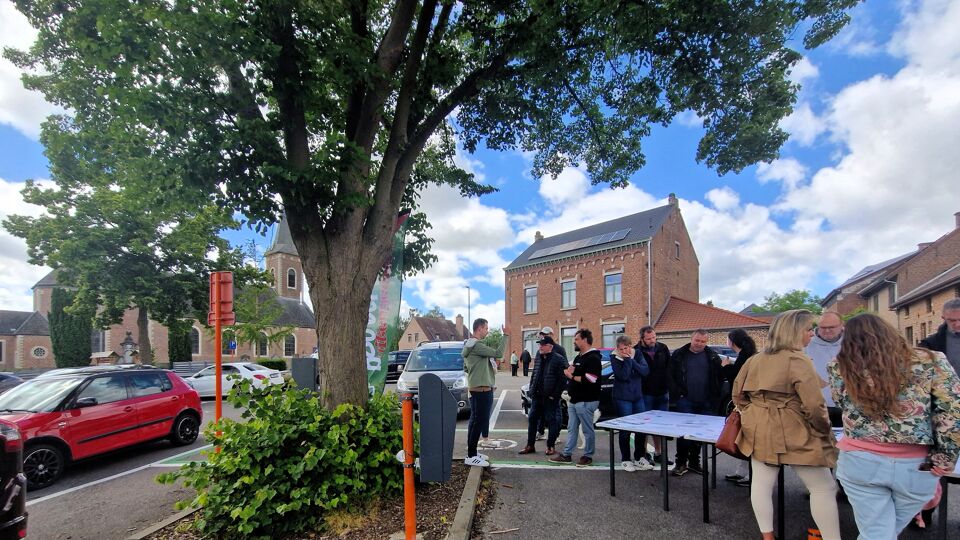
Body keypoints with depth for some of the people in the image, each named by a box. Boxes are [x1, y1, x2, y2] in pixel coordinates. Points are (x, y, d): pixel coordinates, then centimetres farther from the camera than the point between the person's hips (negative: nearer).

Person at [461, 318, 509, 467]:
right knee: (479, 421, -5)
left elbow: (465, 368, 20)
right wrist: (506, 336, -21)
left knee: (475, 421, 16)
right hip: (481, 390, -11)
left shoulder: (469, 345, 14)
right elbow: (498, 354, -27)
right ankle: (471, 457, 1)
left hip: (475, 389, 11)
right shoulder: (476, 345, -19)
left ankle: (472, 452, 24)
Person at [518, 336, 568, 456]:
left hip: (550, 397, -7)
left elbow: (562, 380, -14)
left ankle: (551, 446, 17)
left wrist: (555, 395, -16)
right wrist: (532, 390, 9)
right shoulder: (539, 358, 13)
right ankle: (530, 445, 19)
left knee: (551, 420, 4)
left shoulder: (559, 360, -10)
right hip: (537, 396, 7)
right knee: (532, 419, 9)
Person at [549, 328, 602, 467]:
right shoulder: (579, 357, 16)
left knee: (587, 430, 3)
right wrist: (569, 372, -2)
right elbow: (571, 372, 22)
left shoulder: (593, 358, -14)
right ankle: (566, 454, 22)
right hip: (574, 400, 10)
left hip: (586, 401, -10)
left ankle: (588, 456, 16)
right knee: (571, 428, 14)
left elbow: (590, 379, -25)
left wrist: (572, 377, -13)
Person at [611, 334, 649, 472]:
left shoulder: (638, 354, 2)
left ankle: (639, 456, 28)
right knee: (625, 429, 1)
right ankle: (625, 459, 15)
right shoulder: (615, 358, -11)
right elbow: (623, 375, -21)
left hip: (638, 396, 5)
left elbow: (646, 371, -11)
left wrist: (631, 359, -18)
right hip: (623, 398, -4)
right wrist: (627, 360, -21)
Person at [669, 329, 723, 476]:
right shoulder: (679, 355, 1)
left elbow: (718, 378, 3)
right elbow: (671, 377, 0)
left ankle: (694, 462, 24)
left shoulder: (712, 356, 5)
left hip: (705, 403, 2)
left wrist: (715, 399, -5)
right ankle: (681, 463, 9)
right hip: (686, 401, -2)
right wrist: (677, 394, -7)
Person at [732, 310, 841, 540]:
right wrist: (825, 431, -1)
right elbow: (813, 406, -16)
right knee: (823, 488, 9)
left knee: (762, 483, 10)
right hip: (793, 433, -6)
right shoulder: (798, 360, -14)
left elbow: (737, 394, 11)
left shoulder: (754, 359, 6)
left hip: (759, 430, 6)